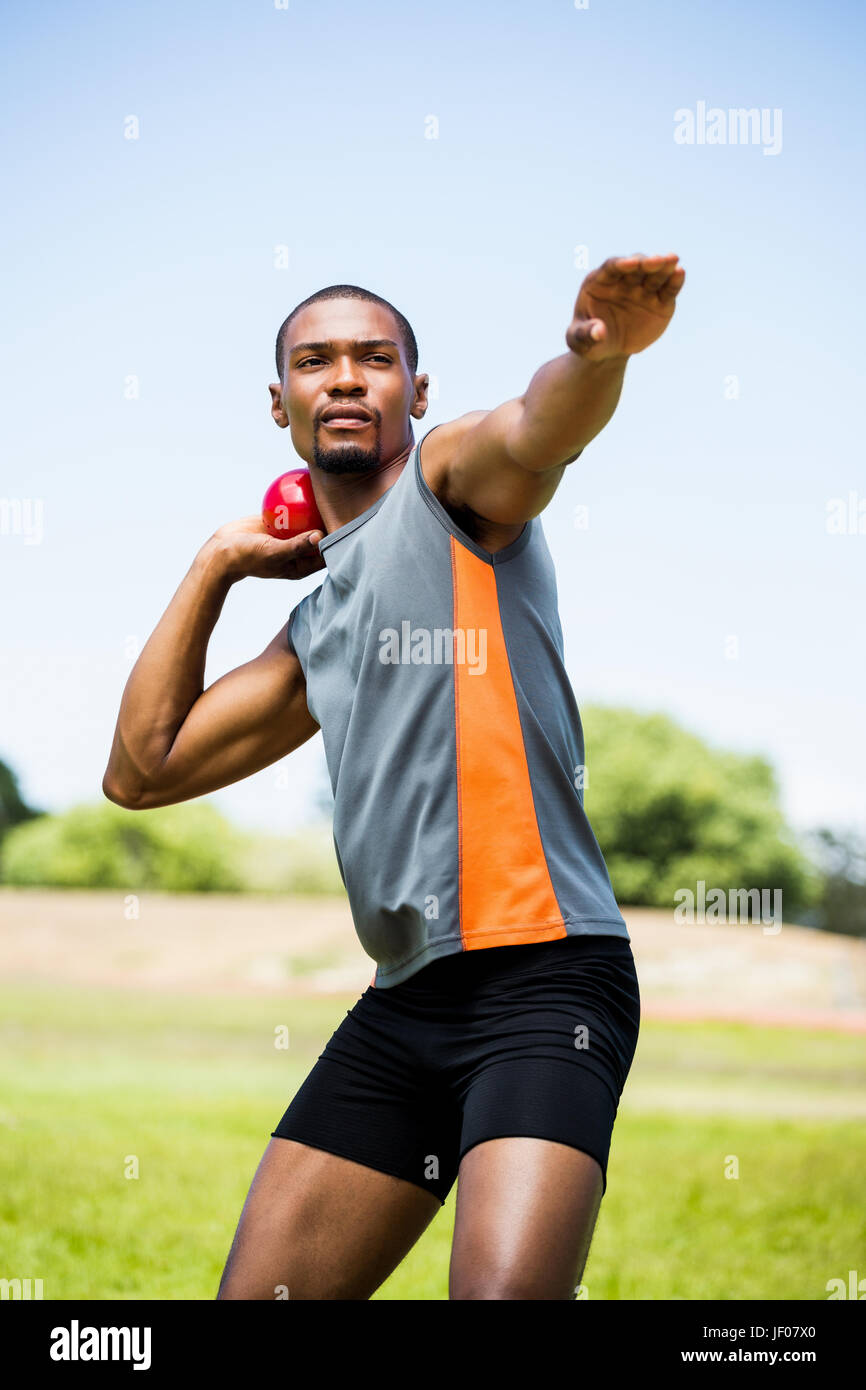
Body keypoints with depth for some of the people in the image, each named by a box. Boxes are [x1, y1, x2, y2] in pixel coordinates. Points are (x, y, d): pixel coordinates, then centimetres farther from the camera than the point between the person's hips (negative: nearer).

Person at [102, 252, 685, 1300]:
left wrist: (598, 351, -45)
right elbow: (140, 770, 23)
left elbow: (540, 427, -21)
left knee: (504, 1291, -26)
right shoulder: (312, 633, 22)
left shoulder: (450, 479, 4)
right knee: (258, 1295, 10)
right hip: (401, 1004, 7)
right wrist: (217, 564, 22)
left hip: (541, 972, -7)